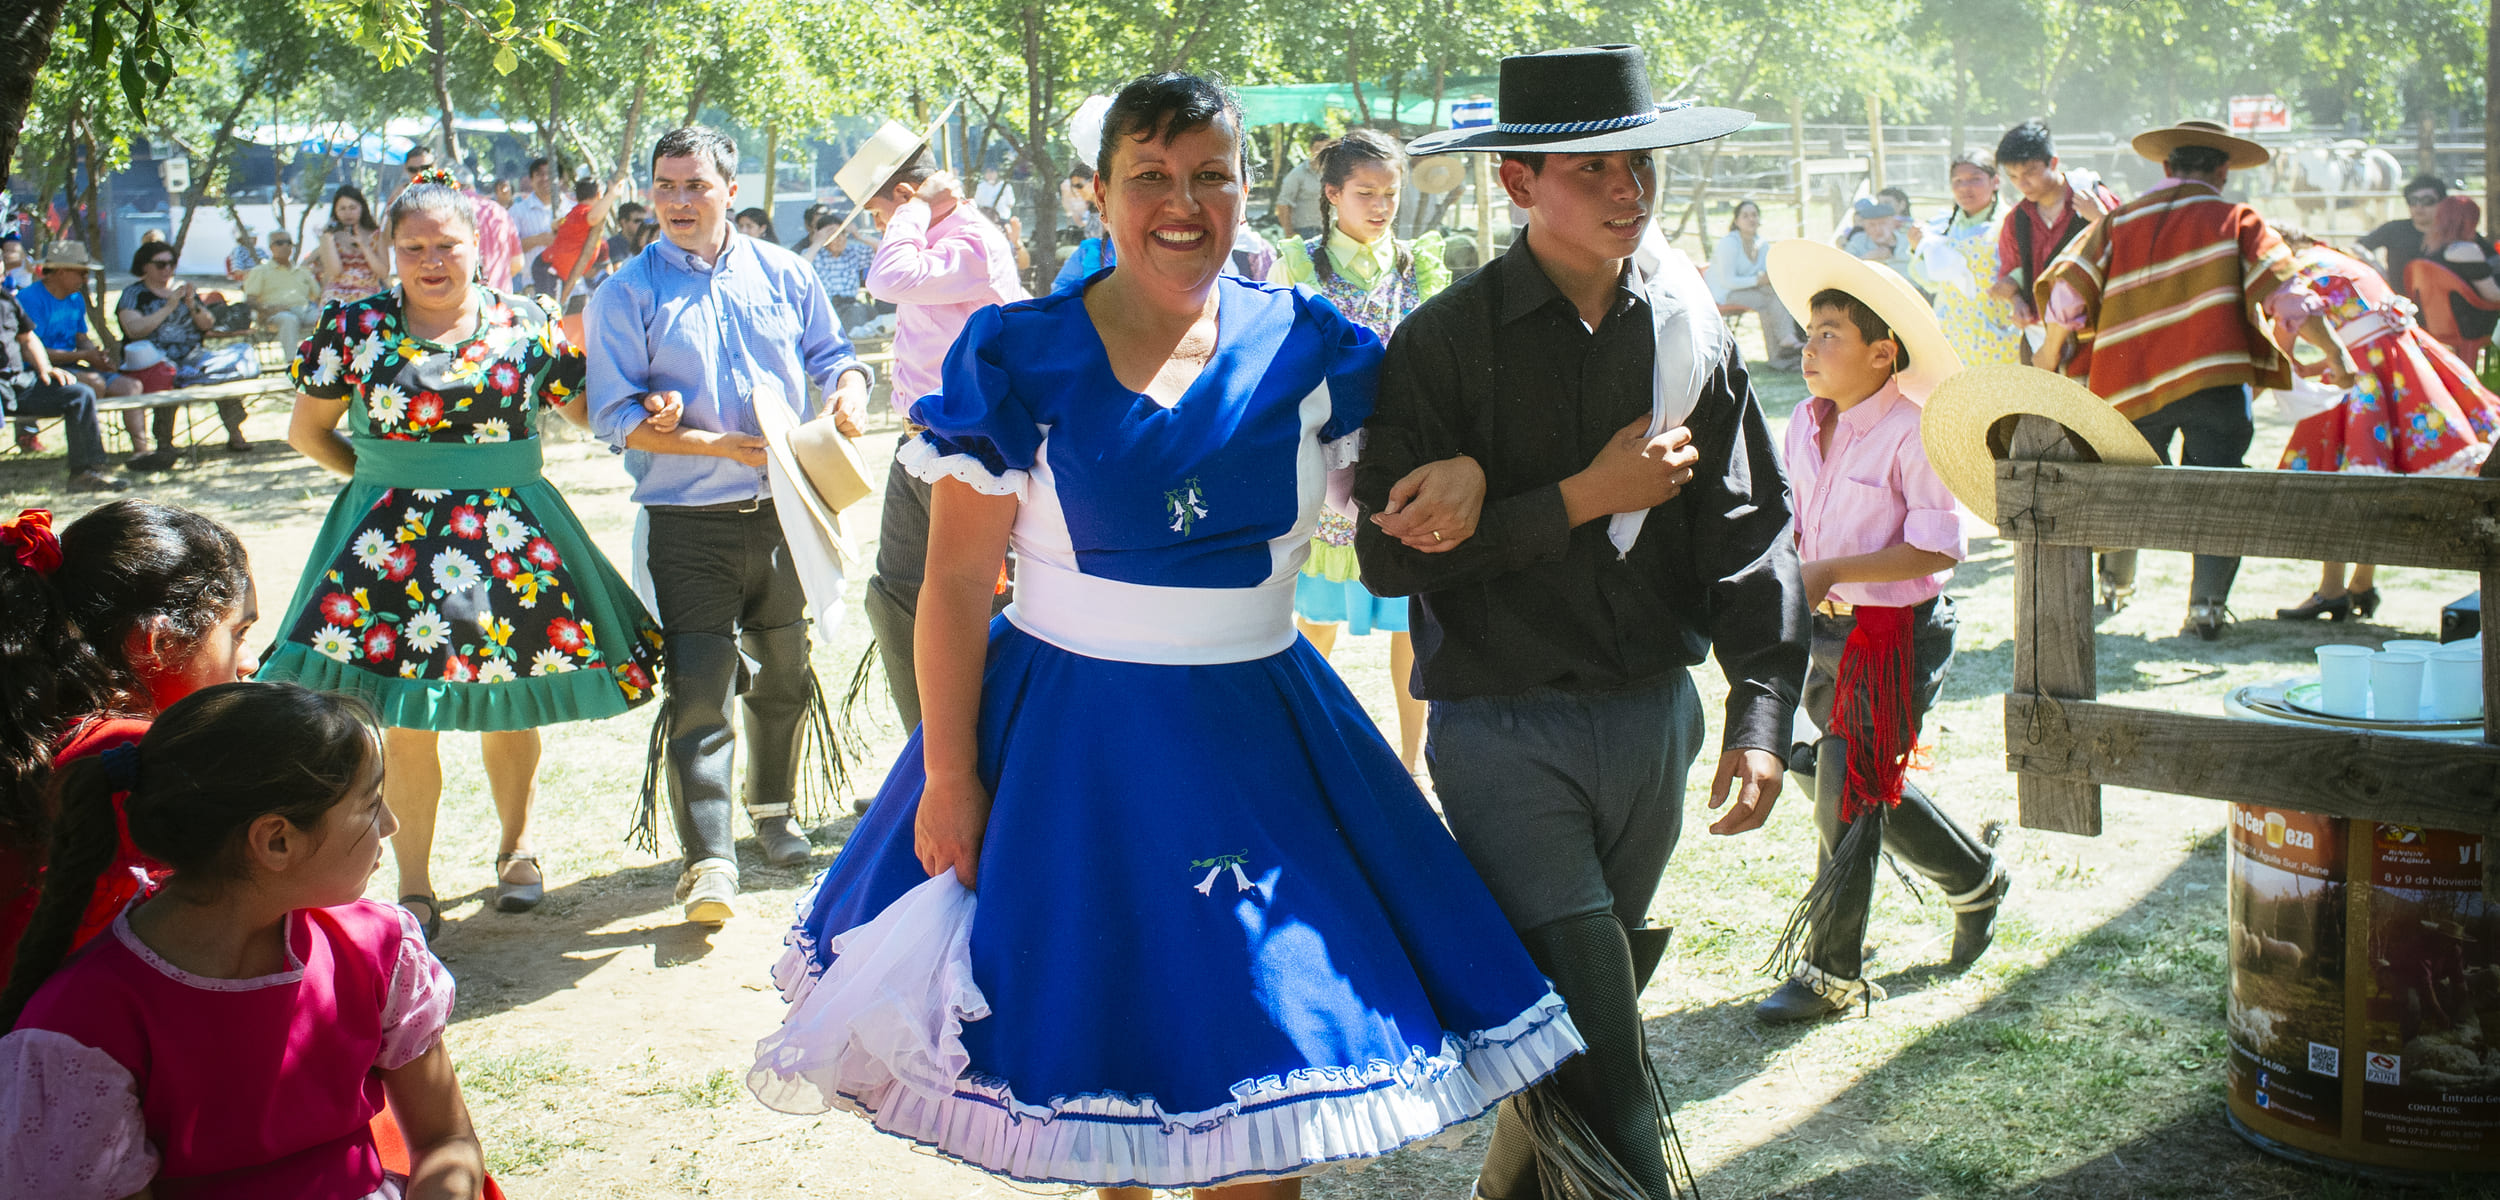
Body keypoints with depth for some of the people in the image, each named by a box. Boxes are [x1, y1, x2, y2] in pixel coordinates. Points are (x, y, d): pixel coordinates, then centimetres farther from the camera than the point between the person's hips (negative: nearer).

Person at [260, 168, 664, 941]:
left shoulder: (524, 323, 3)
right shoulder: (357, 327, 1)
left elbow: (587, 410, 8)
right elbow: (308, 430, 10)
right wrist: (379, 479, 2)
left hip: (510, 531, 1)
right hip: (396, 533, -1)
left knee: (507, 706, 9)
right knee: (406, 719, -2)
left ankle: (517, 850, 32)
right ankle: (414, 887, 11)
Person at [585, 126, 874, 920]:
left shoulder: (783, 274, 8)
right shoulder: (627, 293, -1)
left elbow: (831, 354, 17)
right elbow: (615, 416, -7)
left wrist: (849, 388, -8)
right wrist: (718, 447, -18)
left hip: (784, 511, 4)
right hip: (689, 524, -4)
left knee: (784, 674, 18)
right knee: (698, 691, -9)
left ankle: (773, 809, 39)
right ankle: (708, 862, -6)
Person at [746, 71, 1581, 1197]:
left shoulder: (1305, 347, 0)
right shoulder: (1020, 359, -6)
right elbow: (956, 585, -5)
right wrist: (949, 778, -8)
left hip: (1259, 737, 2)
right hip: (1068, 734, -2)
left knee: (1268, 1091, 5)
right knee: (1093, 1031, 9)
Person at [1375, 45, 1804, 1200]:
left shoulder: (1690, 329, 3)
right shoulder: (1443, 342, -9)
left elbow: (1747, 525, 2)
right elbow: (1390, 555, -14)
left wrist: (1761, 712, -7)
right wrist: (1582, 498, -16)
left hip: (1654, 717, 5)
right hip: (1504, 729, -5)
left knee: (1589, 1003, 20)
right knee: (1595, 1035, -11)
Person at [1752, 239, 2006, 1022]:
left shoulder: (1913, 434, -17)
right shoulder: (1804, 428, 6)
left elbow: (1939, 547, -21)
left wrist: (1830, 571, -24)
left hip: (1898, 633, -8)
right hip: (1825, 632, 8)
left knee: (1849, 795, -2)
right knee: (1864, 784, 18)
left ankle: (1830, 973, 12)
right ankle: (1975, 882, 42)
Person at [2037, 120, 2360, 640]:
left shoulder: (2118, 222, 11)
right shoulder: (2236, 221, 3)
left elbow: (2067, 286, 3)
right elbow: (2284, 293, -5)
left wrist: (2051, 351, 15)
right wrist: (2335, 351, -2)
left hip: (2131, 379, 4)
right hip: (2214, 380, -3)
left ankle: (2116, 574, 38)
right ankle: (2207, 604, -5)